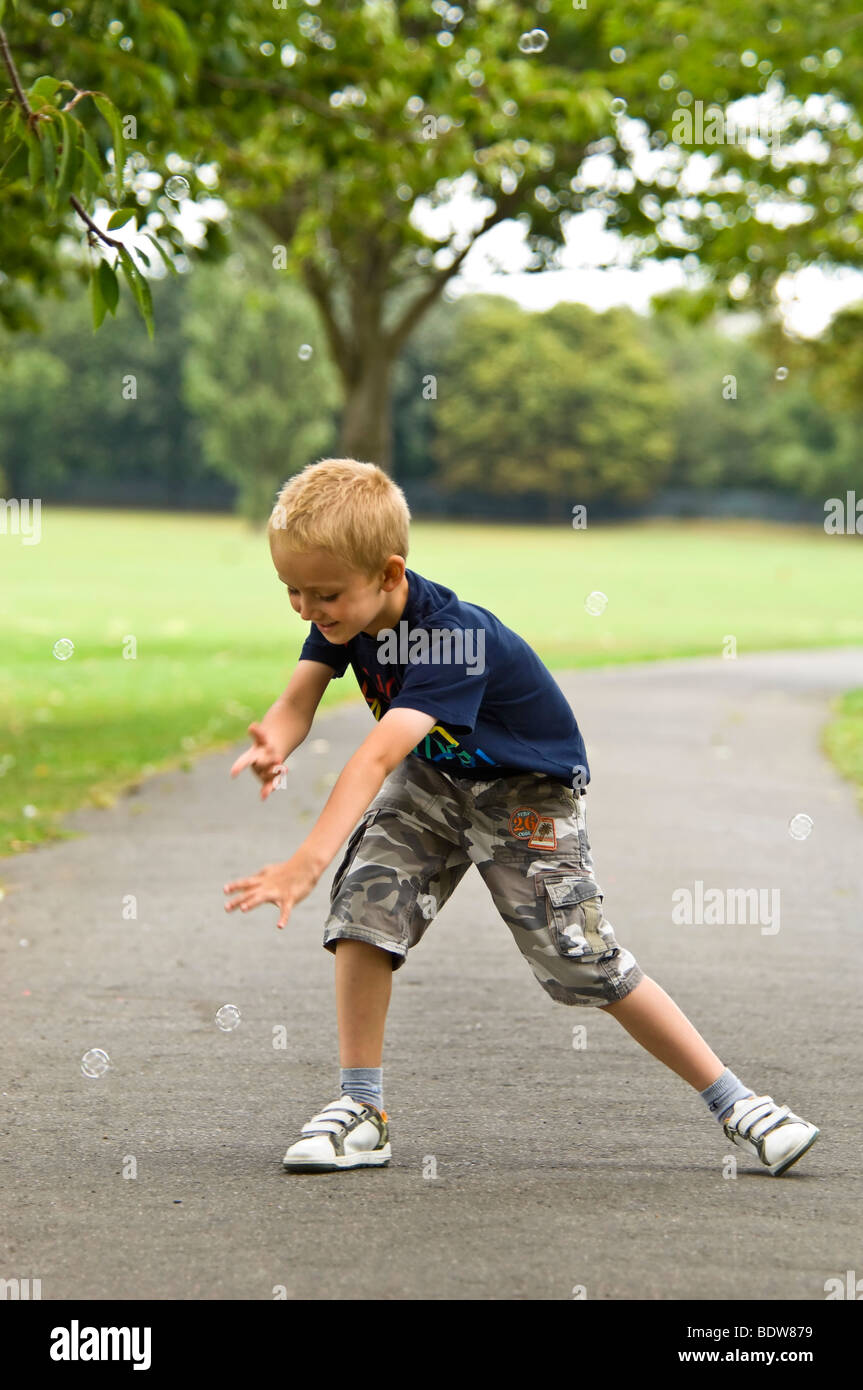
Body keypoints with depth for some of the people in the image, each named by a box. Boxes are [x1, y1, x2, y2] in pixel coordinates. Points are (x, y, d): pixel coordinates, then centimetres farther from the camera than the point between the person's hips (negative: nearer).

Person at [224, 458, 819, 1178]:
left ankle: (734, 1102, 7)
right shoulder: (344, 611, -15)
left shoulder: (452, 636, -38)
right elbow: (300, 699, -23)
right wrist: (272, 745, -49)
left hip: (530, 789, -6)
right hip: (433, 777, 6)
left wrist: (308, 860, -59)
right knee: (365, 902, -14)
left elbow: (381, 753, -49)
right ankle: (362, 1110, -4)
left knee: (586, 959, -7)